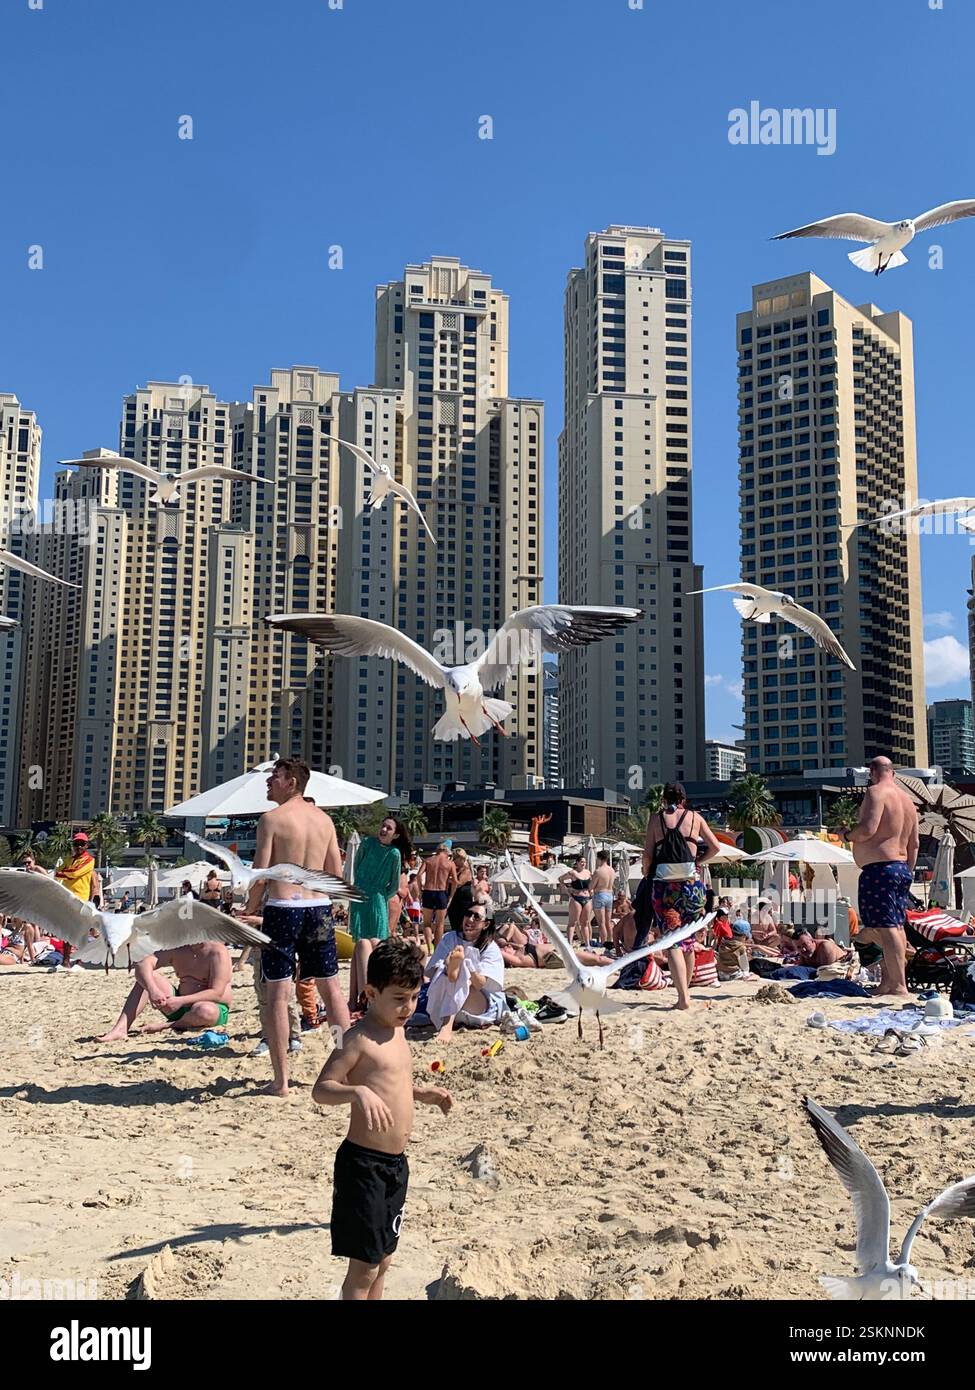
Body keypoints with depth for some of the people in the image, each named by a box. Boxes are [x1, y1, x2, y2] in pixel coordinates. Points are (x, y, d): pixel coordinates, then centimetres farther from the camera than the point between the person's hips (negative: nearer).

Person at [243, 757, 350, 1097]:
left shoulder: (272, 818, -7)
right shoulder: (324, 819, 8)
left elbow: (260, 874, -10)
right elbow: (337, 874, 10)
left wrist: (250, 909, 4)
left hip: (283, 908, -5)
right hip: (319, 908, 5)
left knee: (278, 994, 1)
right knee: (330, 987, 15)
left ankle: (281, 1080, 1)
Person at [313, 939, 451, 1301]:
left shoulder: (397, 1030, 11)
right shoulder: (360, 1037, -16)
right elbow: (321, 1089, -21)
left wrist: (420, 1093, 12)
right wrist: (359, 1092, -38)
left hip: (395, 1163, 9)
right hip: (364, 1164, -9)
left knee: (383, 1261, 19)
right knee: (363, 1268, -1)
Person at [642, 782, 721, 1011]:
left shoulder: (656, 819, 5)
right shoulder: (695, 817, 9)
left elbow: (648, 854, 0)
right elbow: (715, 847, 7)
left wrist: (646, 872, 18)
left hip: (664, 884, -2)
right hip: (691, 884, 2)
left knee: (672, 942, -3)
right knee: (688, 940, 17)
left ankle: (683, 997, -14)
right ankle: (686, 989, 26)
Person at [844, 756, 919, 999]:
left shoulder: (876, 792, -10)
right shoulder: (907, 799, 18)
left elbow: (868, 829, -22)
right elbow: (914, 843, 20)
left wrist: (847, 834, -3)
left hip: (879, 869, -10)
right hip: (902, 868, 10)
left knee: (886, 928, -11)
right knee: (896, 927, 13)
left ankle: (900, 987, -14)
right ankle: (889, 980, 19)